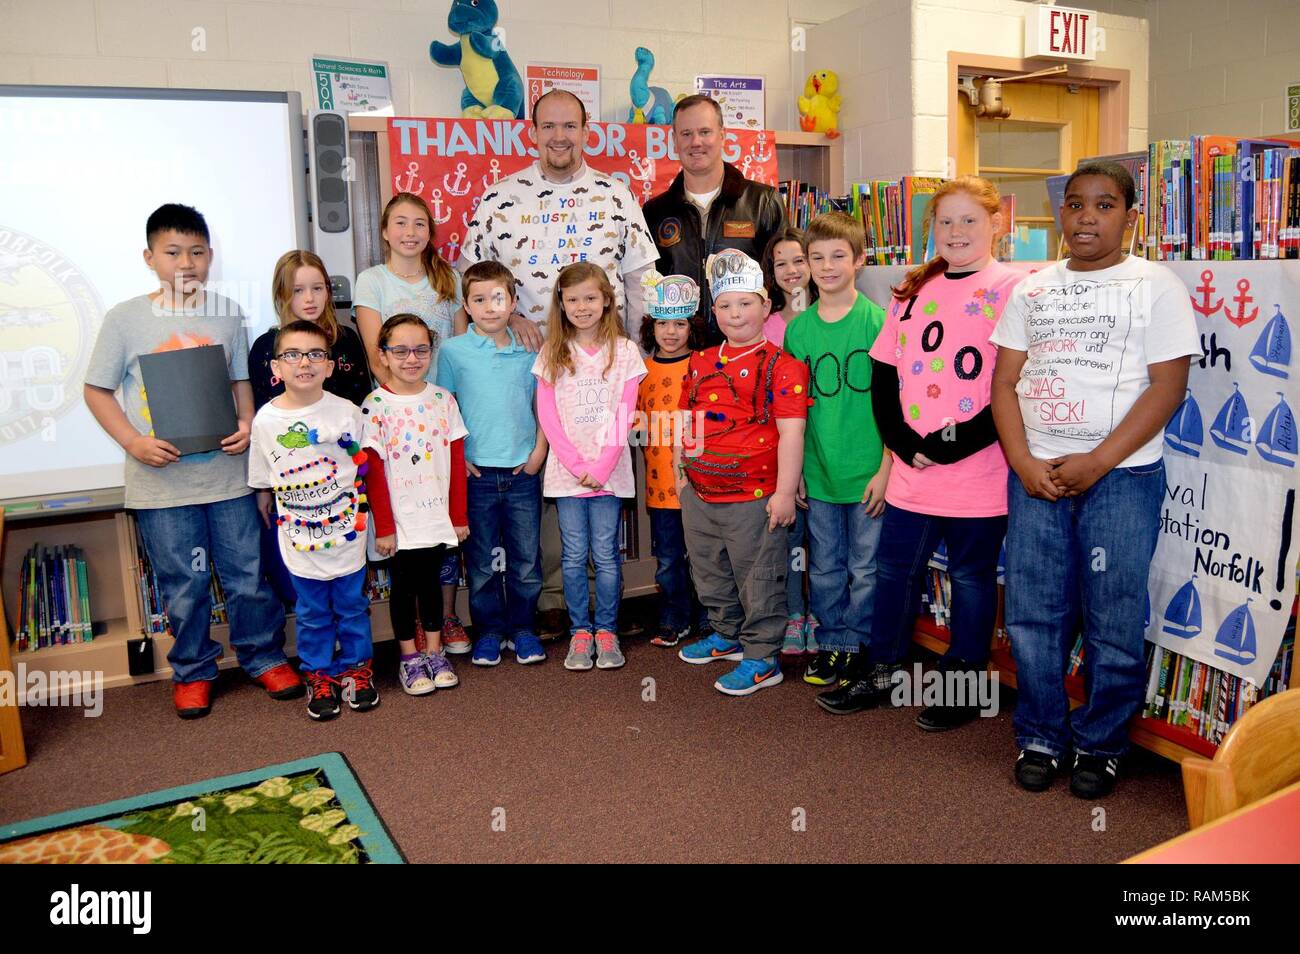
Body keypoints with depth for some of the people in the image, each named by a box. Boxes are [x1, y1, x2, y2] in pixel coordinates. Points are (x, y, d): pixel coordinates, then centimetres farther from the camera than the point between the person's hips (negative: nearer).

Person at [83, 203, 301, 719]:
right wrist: (133, 442, -13)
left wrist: (248, 425, -7)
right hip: (163, 479, -1)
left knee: (249, 575, 9)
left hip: (227, 472, 2)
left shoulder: (227, 313, 3)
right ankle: (192, 671, 29)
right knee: (184, 587, 9)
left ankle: (264, 656, 29)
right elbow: (97, 391, 1)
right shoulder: (125, 318, -4)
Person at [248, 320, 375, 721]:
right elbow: (263, 485, 5)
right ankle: (319, 676, 29)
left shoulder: (346, 413, -8)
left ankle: (357, 669, 30)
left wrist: (361, 515, 0)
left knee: (352, 605, 13)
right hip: (299, 538, 0)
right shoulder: (265, 420, -6)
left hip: (346, 532, 0)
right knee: (312, 613, 13)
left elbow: (363, 469, 2)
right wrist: (271, 521, 7)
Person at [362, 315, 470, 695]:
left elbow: (457, 460, 3)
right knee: (404, 585, 10)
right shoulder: (376, 405, -8)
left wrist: (459, 515, 2)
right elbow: (373, 471, -9)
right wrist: (383, 526, -11)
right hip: (400, 520, -2)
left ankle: (434, 652, 27)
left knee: (430, 581, 14)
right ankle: (408, 658, 23)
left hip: (438, 516, 3)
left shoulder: (443, 399, 1)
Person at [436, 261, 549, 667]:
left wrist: (539, 450, 1)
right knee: (482, 561, 9)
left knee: (526, 558, 9)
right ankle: (489, 630, 24)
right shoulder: (453, 351, -1)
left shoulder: (529, 351, 5)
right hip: (476, 473, -2)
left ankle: (522, 628, 25)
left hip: (522, 471, 2)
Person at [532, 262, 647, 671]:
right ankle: (579, 632, 16)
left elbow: (624, 415, -2)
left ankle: (606, 631, 16)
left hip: (609, 470, -1)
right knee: (574, 555, 5)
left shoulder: (623, 351, 3)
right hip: (566, 470, 1)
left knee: (606, 555, 3)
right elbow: (547, 415, 0)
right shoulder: (552, 353, 5)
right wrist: (576, 464, -9)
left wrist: (602, 466, -12)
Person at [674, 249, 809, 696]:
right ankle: (726, 635, 41)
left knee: (758, 580, 3)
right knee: (710, 574, 21)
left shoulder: (781, 366, -10)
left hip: (754, 497, -7)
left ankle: (761, 658, 16)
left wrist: (784, 492, -17)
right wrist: (680, 473, 16)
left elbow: (791, 433, -14)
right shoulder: (701, 363, 10)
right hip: (699, 494, 7)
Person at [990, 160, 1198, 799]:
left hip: (1122, 476, -3)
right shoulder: (1031, 291, 13)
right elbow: (1005, 382, 9)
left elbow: (1168, 387, -5)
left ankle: (1100, 745, 22)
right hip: (1035, 474, 3)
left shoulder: (1155, 286, 2)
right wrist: (1024, 464, -6)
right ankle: (1040, 737, 23)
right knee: (1031, 617, 6)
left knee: (1113, 623, 3)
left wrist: (1097, 462, -13)